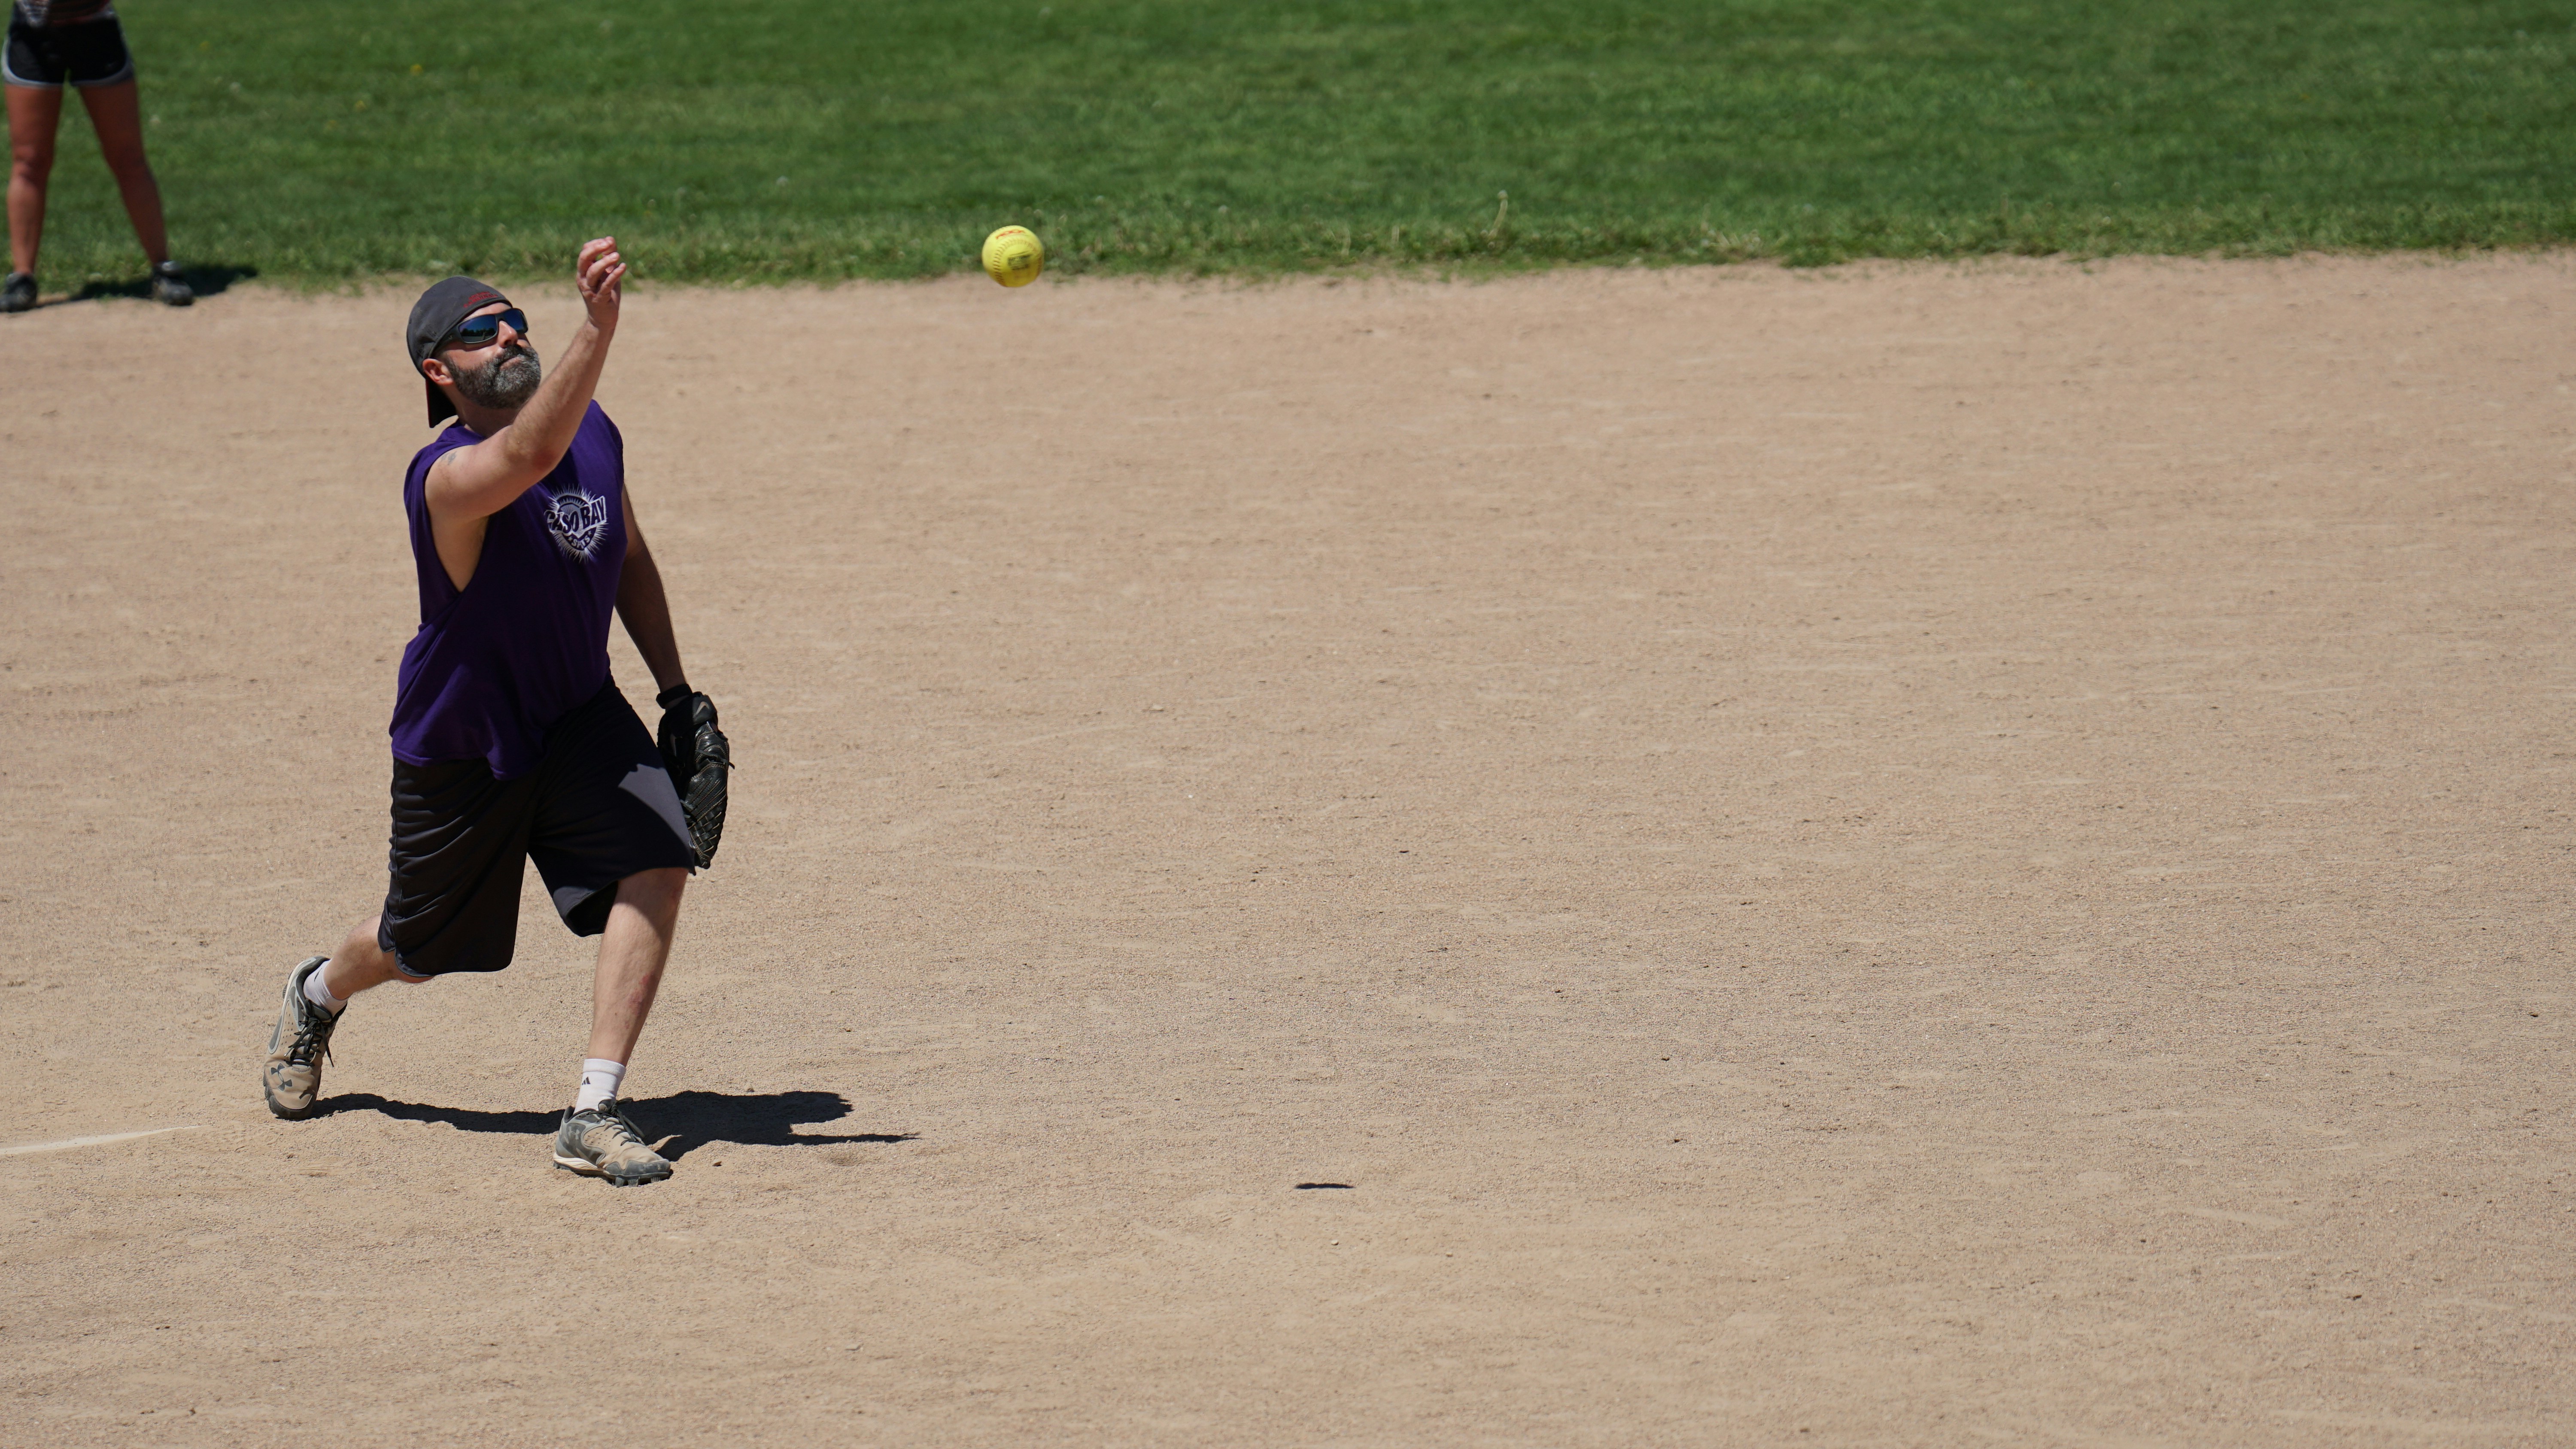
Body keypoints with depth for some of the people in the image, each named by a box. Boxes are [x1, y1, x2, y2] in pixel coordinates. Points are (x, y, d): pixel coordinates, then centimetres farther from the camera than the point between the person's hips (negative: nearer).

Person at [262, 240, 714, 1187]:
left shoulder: (594, 435, -6)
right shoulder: (447, 478, -29)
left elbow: (628, 557, 11)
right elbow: (530, 452, -52)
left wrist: (675, 687, 8)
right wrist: (599, 326, -64)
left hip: (581, 718, 5)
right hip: (460, 746, -5)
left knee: (654, 867, -22)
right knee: (420, 950, 14)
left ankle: (593, 1114, -19)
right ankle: (317, 996, 52)